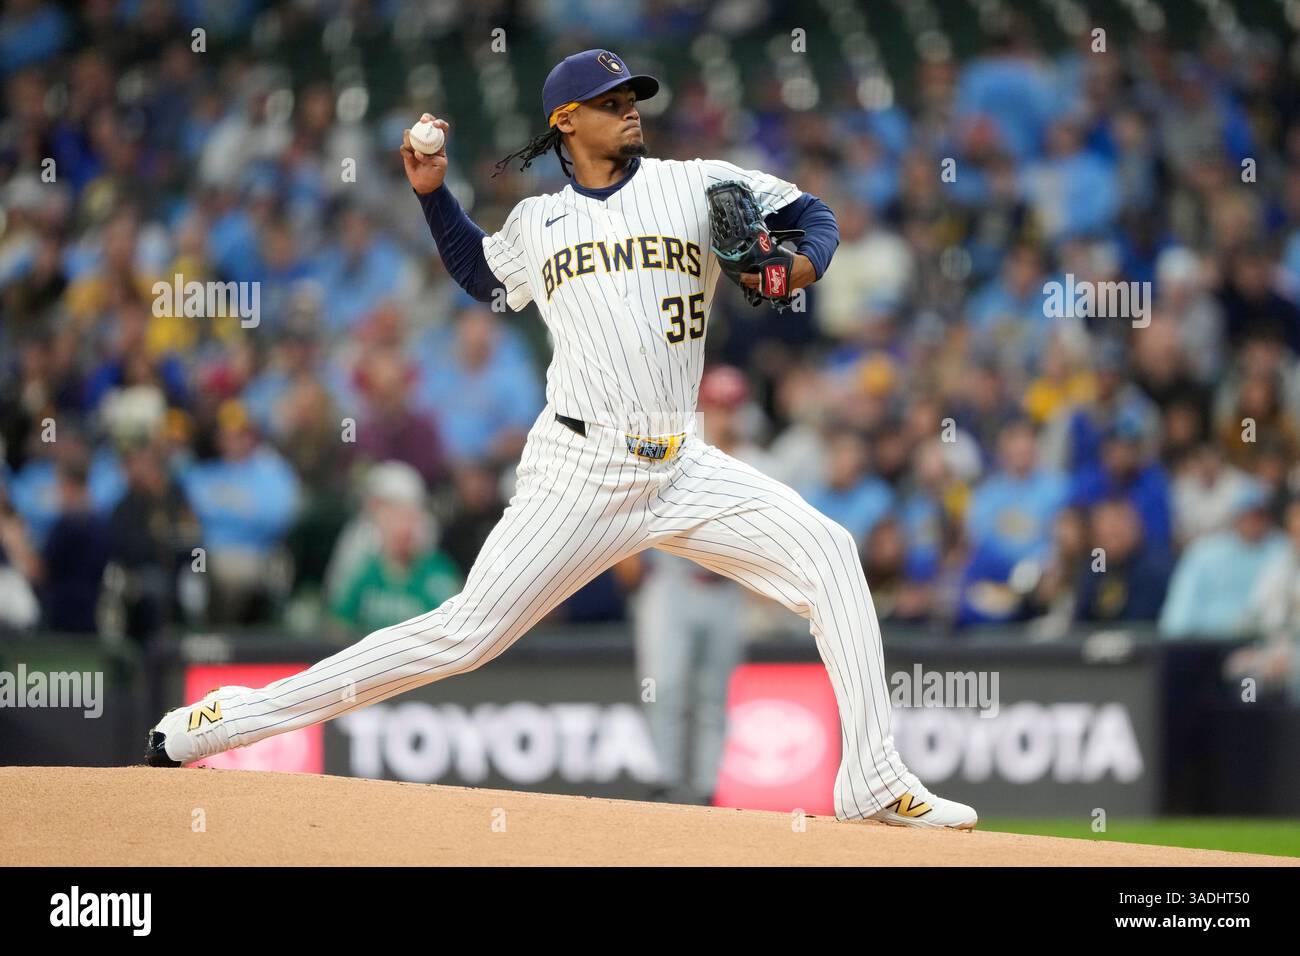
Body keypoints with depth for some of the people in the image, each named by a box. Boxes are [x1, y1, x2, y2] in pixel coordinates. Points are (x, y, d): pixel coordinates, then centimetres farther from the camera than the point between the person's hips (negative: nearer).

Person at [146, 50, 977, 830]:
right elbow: (479, 273, 33)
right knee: (468, 632, -9)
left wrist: (801, 266, -7)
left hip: (682, 467, 2)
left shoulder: (697, 186, 9)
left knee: (825, 552, -15)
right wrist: (433, 192, 20)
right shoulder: (536, 222, 13)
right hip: (579, 468, -2)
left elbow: (812, 215, 15)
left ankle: (874, 785, -12)